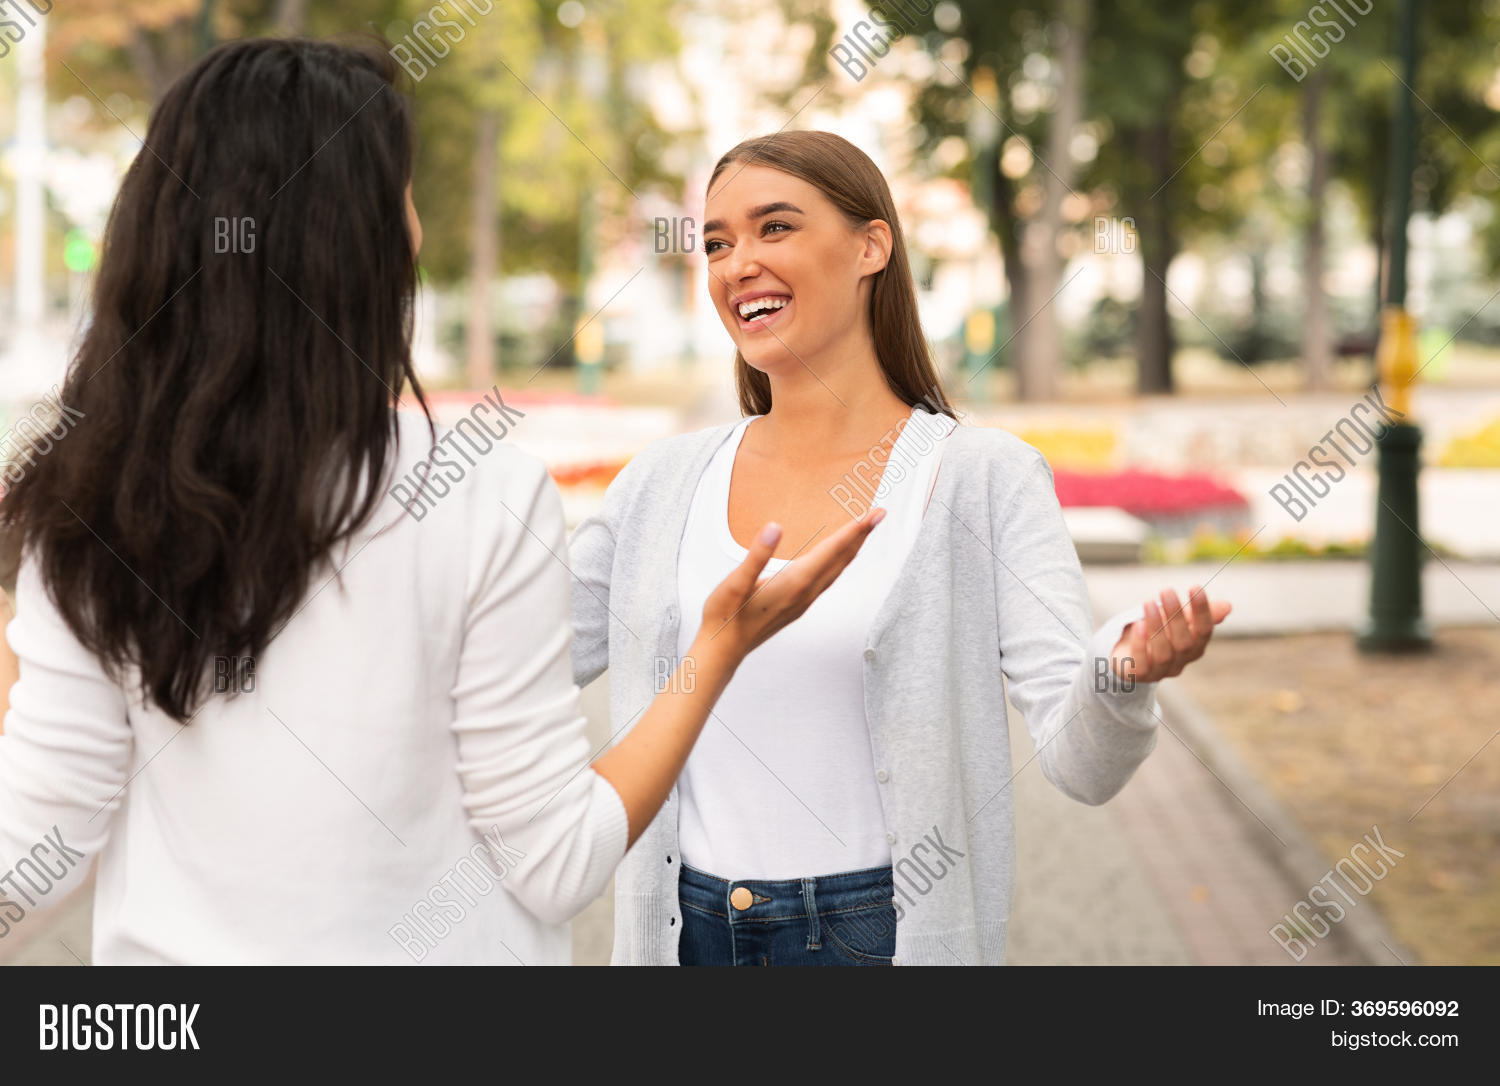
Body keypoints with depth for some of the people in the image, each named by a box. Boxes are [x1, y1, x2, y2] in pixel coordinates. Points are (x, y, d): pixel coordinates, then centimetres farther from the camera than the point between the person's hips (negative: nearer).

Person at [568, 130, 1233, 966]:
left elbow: (1082, 762, -14)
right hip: (687, 928, 4)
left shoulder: (985, 479, -7)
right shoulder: (664, 483, 4)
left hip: (886, 929, -3)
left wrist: (1124, 673, -33)